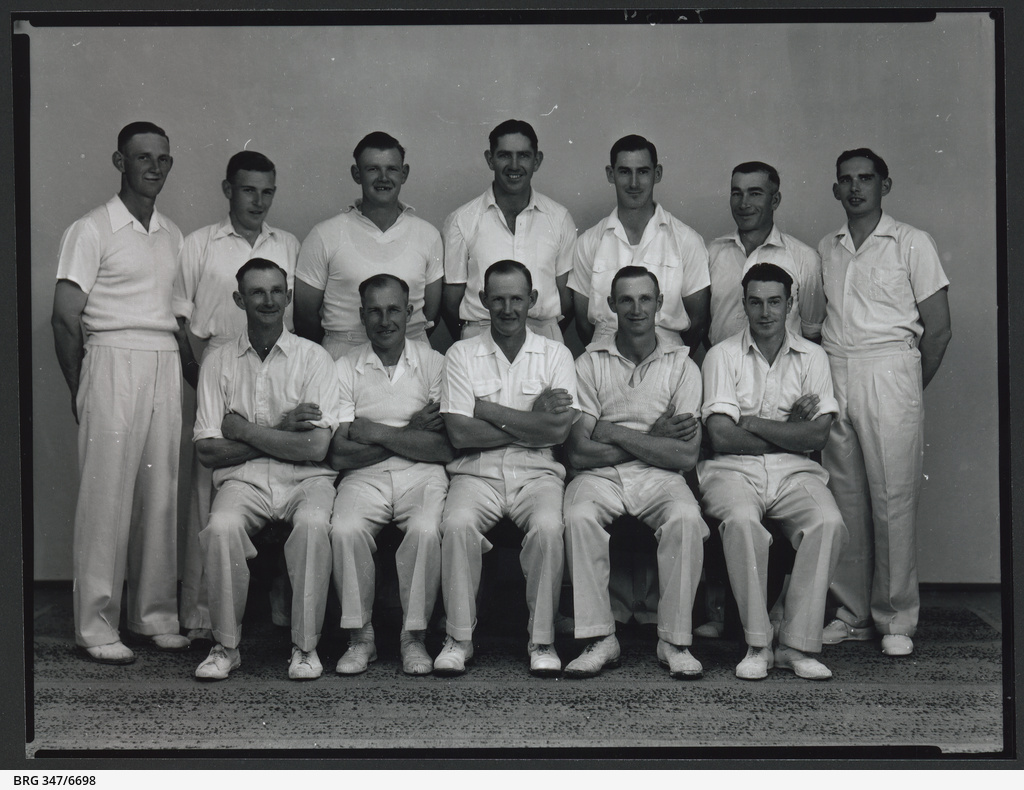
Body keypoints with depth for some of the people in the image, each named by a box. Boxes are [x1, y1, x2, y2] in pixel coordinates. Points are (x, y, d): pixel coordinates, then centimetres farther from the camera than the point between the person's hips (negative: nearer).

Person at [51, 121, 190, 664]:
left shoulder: (172, 235, 16)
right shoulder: (92, 231, -2)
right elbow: (65, 318, -5)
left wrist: (190, 371, 7)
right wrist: (81, 391, -2)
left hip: (166, 369, 5)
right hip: (113, 364, -5)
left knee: (161, 494, 5)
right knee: (107, 496, -5)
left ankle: (155, 614, 14)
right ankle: (96, 625, 1)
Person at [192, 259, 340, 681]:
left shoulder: (313, 358, 3)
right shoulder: (218, 362, 9)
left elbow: (316, 447, -8)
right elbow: (207, 450, 0)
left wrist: (243, 429, -6)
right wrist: (279, 431, -7)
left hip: (305, 480, -1)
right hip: (243, 481, 1)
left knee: (313, 524, -33)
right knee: (221, 528, -31)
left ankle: (305, 645, -17)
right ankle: (225, 645, -12)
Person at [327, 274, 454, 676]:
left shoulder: (433, 363, 7)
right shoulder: (346, 367, 8)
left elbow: (447, 448, -4)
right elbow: (339, 454, -3)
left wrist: (378, 434, -9)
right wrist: (410, 434, -6)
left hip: (422, 475, 0)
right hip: (365, 478, 1)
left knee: (426, 531, -31)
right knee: (345, 530, -30)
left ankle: (414, 636, -14)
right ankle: (359, 636, -13)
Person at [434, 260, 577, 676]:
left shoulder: (555, 354, 10)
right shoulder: (461, 354, 8)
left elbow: (558, 430, -5)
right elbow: (460, 434, -5)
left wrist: (490, 411, -6)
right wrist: (533, 420, -6)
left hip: (537, 472, 0)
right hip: (477, 472, 0)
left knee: (548, 526, -31)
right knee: (457, 524, -30)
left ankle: (542, 639, -16)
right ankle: (458, 637, -16)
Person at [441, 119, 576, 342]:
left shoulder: (559, 219, 11)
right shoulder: (460, 221, 6)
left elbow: (566, 293, 15)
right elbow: (451, 300, 9)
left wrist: (550, 338, 7)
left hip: (545, 339, 1)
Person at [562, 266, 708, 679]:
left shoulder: (682, 365, 7)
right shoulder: (590, 363, 7)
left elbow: (686, 456, -4)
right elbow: (579, 453, -3)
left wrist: (615, 433, -7)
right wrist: (652, 439, -6)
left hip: (660, 477, 0)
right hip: (601, 476, 0)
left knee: (686, 519, -32)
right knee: (578, 517, -32)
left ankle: (675, 641, -20)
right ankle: (599, 639, -22)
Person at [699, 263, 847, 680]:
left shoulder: (812, 357, 11)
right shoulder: (723, 355, 6)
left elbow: (818, 435, -2)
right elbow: (721, 437, -6)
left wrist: (752, 423, -6)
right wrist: (788, 432, -3)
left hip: (794, 472, 2)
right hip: (734, 470, -2)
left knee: (829, 523, -29)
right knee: (742, 521, -35)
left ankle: (797, 643, -22)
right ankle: (757, 644, -23)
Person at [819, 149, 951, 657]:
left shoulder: (911, 244, 4)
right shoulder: (825, 250, 17)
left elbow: (938, 329, 3)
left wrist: (909, 389, 4)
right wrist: (822, 379, 5)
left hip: (889, 372, -4)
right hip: (832, 375, 4)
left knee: (893, 499, -6)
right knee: (844, 499, 3)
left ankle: (896, 620, -1)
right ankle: (852, 614, 9)